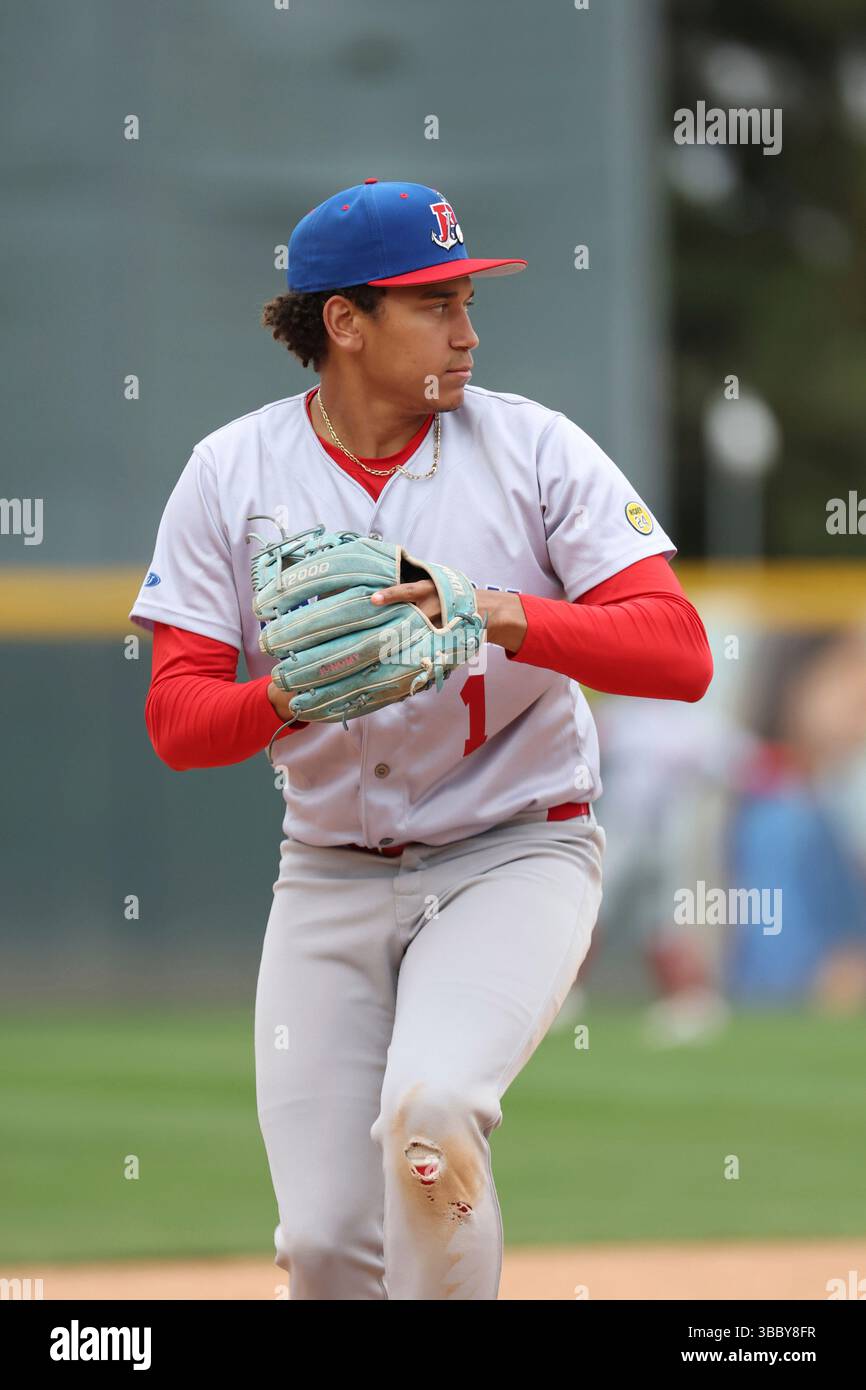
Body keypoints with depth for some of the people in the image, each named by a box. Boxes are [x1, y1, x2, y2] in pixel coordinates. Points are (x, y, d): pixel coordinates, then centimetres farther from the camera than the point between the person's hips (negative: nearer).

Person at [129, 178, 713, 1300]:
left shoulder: (535, 449, -8)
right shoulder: (232, 473, -2)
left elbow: (680, 653, -16)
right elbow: (176, 719, -6)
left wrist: (502, 616, -31)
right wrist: (297, 695, -27)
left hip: (515, 854, -2)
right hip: (329, 873, 2)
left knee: (429, 1108, -30)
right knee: (326, 1242, -3)